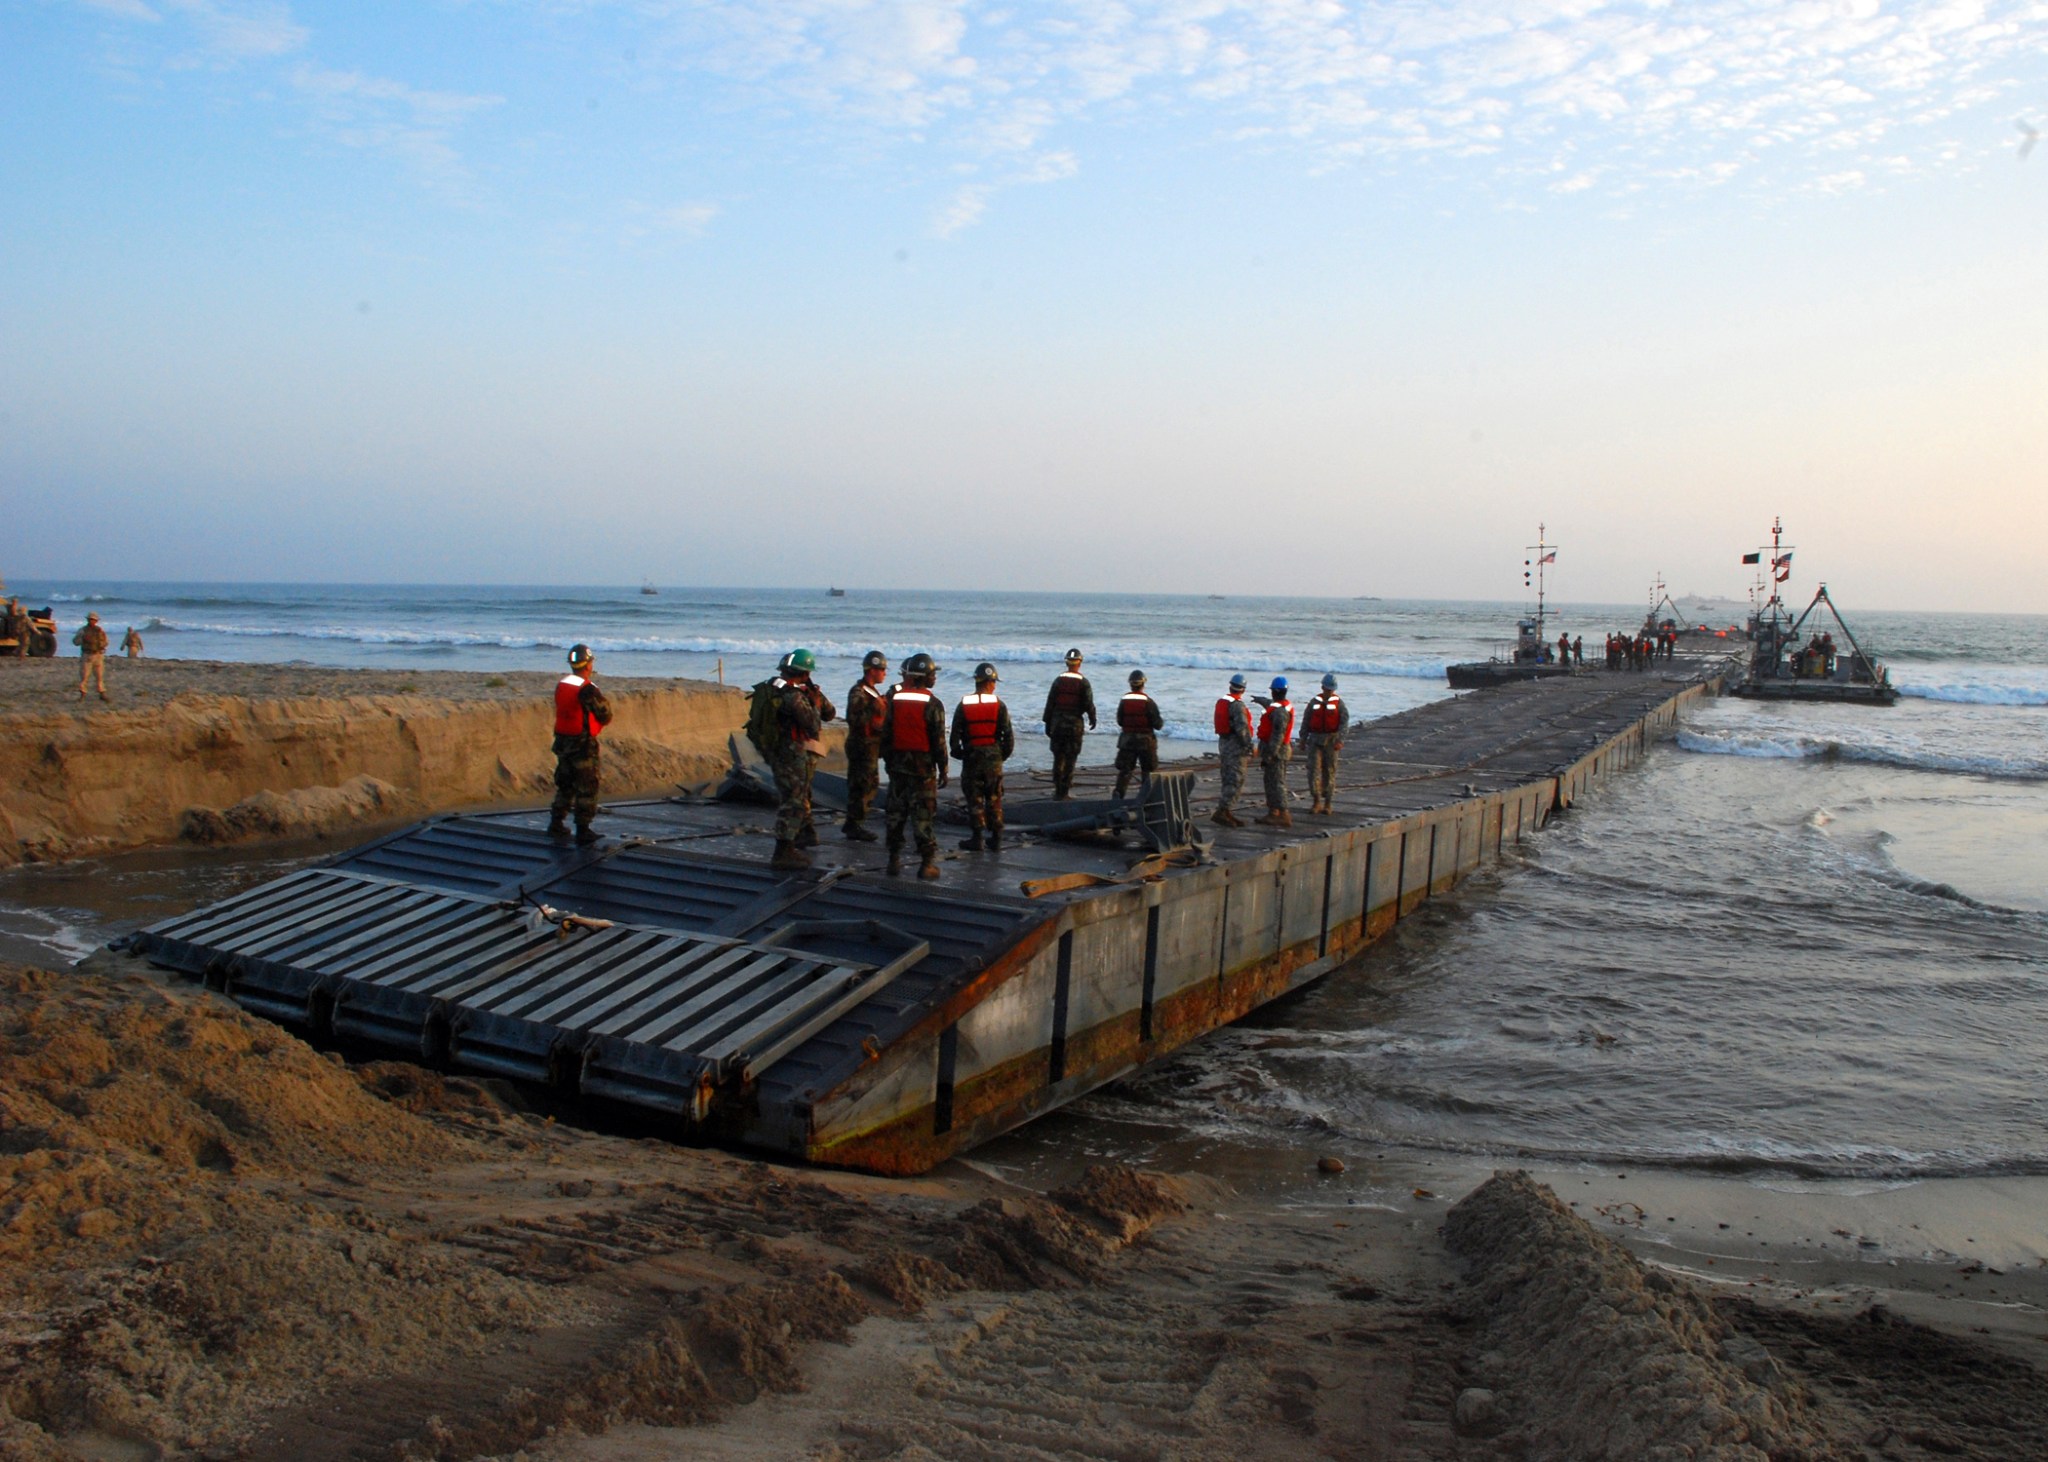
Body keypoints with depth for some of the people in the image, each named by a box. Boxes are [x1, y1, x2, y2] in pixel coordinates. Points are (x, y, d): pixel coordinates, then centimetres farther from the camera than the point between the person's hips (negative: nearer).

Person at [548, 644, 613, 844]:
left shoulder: (561, 685, 5)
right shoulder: (587, 689, -19)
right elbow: (605, 716, -12)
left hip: (563, 741, 7)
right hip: (583, 744, -7)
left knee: (565, 784, 20)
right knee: (587, 788, 1)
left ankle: (556, 824, 25)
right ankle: (583, 830, 1)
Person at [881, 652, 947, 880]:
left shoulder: (895, 699, 3)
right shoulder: (932, 704, -9)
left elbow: (885, 734, 7)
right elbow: (938, 741, -9)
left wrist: (888, 760, 17)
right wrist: (943, 769, -2)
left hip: (898, 764, 4)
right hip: (923, 767, -4)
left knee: (896, 813, 11)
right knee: (924, 816, -1)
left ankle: (894, 859, 14)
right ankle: (927, 862, 0)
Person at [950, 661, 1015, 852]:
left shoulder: (964, 705, -2)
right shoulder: (998, 705, -5)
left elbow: (955, 734, -4)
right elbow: (1008, 734, -6)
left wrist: (958, 753, 9)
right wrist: (1005, 754, 8)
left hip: (971, 758, 0)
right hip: (993, 758, 0)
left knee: (974, 799, 5)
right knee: (994, 799, 10)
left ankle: (977, 838, 5)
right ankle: (996, 838, 12)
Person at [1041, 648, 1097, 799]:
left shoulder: (1058, 680, 3)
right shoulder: (1083, 682, -6)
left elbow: (1050, 703, 3)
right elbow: (1088, 703, -8)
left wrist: (1048, 724, 9)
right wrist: (1092, 719, 10)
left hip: (1057, 723, 3)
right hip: (1075, 724, -3)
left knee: (1058, 757, 12)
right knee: (1070, 758, 2)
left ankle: (1057, 788, 13)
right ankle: (1064, 791, 2)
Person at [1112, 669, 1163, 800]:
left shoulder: (1123, 701, -4)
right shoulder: (1148, 702, -13)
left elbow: (1119, 722, 2)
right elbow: (1157, 724, -11)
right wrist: (1162, 721, 11)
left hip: (1127, 739, 2)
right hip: (1145, 740, -2)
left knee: (1124, 770, 7)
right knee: (1147, 770, 11)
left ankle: (1118, 795, -3)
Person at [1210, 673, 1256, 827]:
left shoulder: (1221, 701, 9)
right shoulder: (1238, 705, -17)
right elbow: (1242, 728, -22)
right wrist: (1250, 745, -15)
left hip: (1223, 742, 9)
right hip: (1236, 745, -9)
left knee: (1228, 780, 13)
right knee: (1237, 781, -8)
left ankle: (1226, 812, 16)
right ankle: (1221, 811, -15)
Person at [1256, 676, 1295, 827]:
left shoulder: (1279, 711, -21)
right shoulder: (1286, 705, 11)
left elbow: (1278, 734, -27)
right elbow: (1271, 704, 36)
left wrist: (1270, 754, -29)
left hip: (1275, 751, -10)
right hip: (1276, 748, 10)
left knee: (1277, 782, -10)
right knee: (1270, 781, 15)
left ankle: (1284, 816, -11)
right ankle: (1273, 813, 21)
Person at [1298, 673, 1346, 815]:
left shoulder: (1339, 702, -1)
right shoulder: (1314, 701, 5)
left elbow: (1344, 722, -8)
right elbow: (1306, 721, 10)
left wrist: (1340, 740, -19)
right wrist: (1303, 739, 7)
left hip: (1331, 740, -1)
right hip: (1315, 740, 2)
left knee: (1329, 771, 3)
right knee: (1313, 769, -7)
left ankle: (1327, 803, 11)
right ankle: (1316, 801, 0)